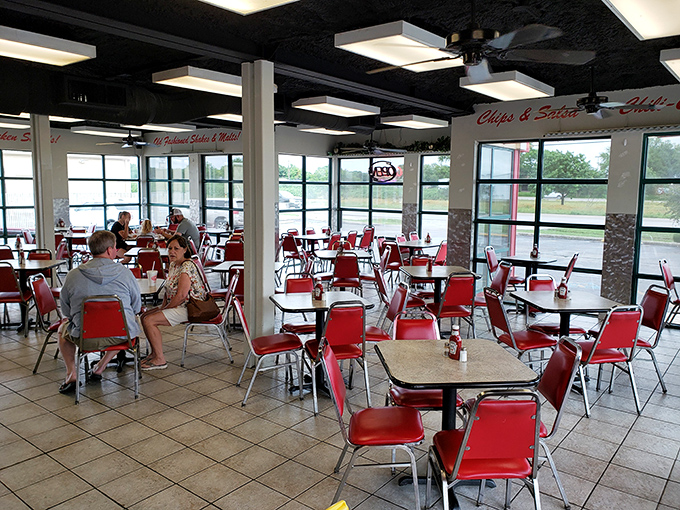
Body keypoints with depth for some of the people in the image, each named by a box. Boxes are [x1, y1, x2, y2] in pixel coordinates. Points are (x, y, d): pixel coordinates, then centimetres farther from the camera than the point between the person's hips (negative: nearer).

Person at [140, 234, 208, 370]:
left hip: (189, 308, -10)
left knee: (149, 320, -17)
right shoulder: (173, 265, 11)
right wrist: (162, 307, 5)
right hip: (177, 307, 10)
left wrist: (165, 308, -13)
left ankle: (160, 359, -9)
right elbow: (169, 289, 20)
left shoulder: (187, 266, -20)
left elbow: (181, 296, -25)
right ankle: (155, 353, 18)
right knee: (144, 316, 10)